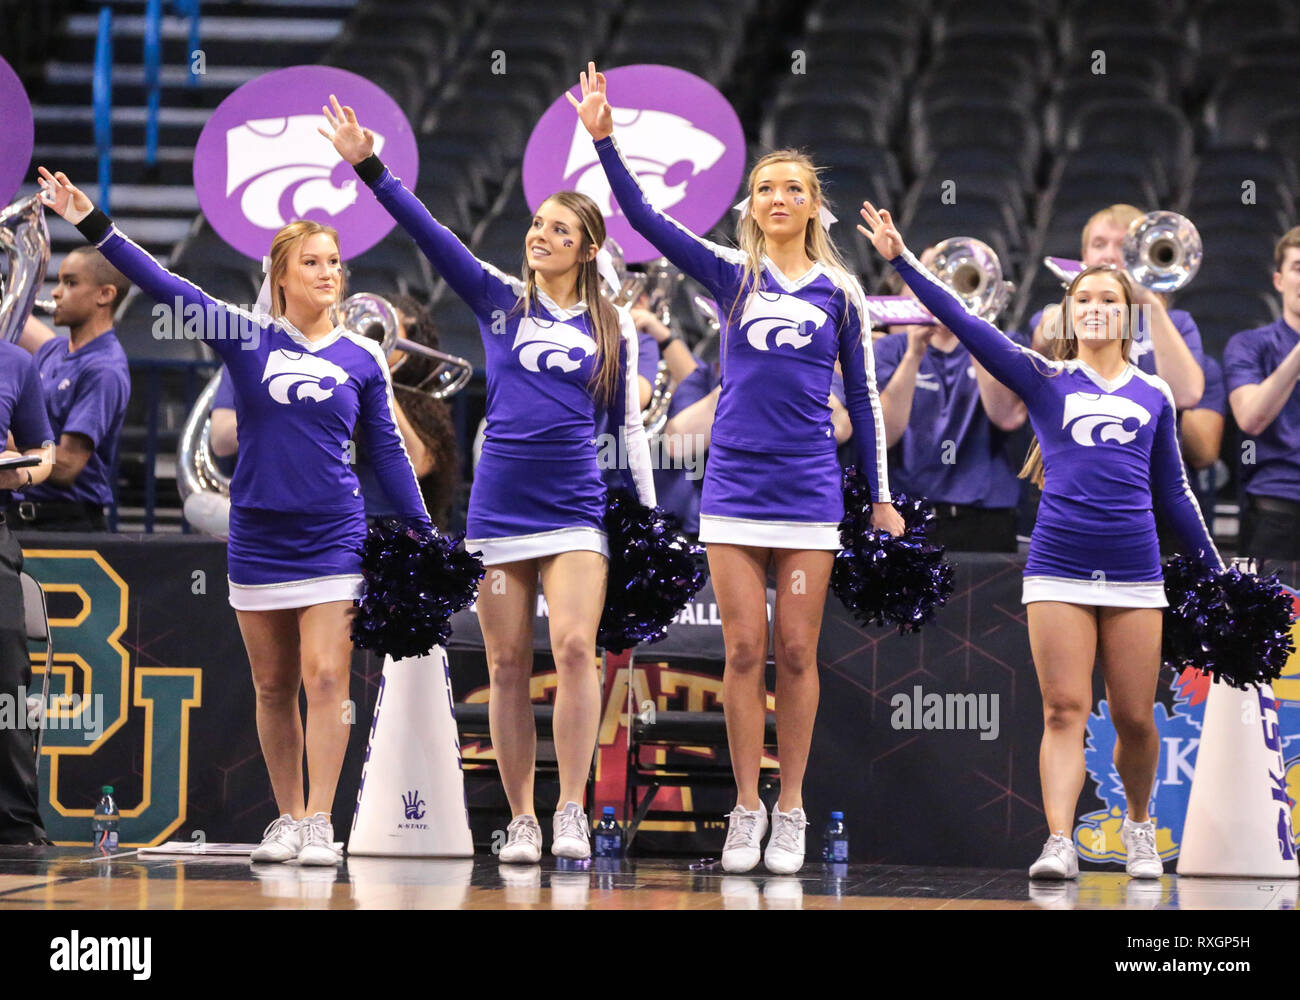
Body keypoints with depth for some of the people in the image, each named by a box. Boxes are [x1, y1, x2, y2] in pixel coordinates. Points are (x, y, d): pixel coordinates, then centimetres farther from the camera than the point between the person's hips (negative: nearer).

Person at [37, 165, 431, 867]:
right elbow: (164, 287, -5)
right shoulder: (246, 338, 0)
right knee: (274, 687, 8)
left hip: (333, 539, -1)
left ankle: (320, 826, -7)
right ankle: (287, 820, 18)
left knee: (325, 678, -9)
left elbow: (387, 451, 8)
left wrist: (424, 535, 6)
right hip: (257, 538, 1)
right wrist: (93, 225, -13)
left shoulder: (362, 359, 3)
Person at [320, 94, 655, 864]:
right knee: (508, 666, 2)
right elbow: (428, 232, -1)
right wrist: (369, 166, -11)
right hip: (499, 506, 1)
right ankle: (521, 821, 8)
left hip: (577, 510, -1)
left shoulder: (613, 325, 8)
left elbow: (627, 424, 12)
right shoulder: (499, 299, 7)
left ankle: (572, 813, -12)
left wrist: (650, 516, 7)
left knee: (575, 647, -16)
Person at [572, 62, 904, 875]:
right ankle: (746, 809, 7)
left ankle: (790, 810, 9)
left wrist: (882, 496, 8)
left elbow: (864, 397, 9)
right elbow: (646, 219, -5)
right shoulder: (732, 275, 4)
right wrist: (604, 139, -17)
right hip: (734, 486, 0)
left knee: (796, 653, 2)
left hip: (810, 492, 0)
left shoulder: (840, 292, 5)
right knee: (745, 650, 0)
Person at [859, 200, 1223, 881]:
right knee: (1063, 711, -9)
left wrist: (1217, 572, 19)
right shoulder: (1045, 382, 7)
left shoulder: (1154, 396, 12)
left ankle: (1138, 826, 27)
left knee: (1134, 719, 3)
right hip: (1058, 569, -1)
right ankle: (1059, 844, -15)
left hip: (1134, 574, 1)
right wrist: (903, 261, -10)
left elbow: (1173, 492, 19)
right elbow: (968, 325, -2)